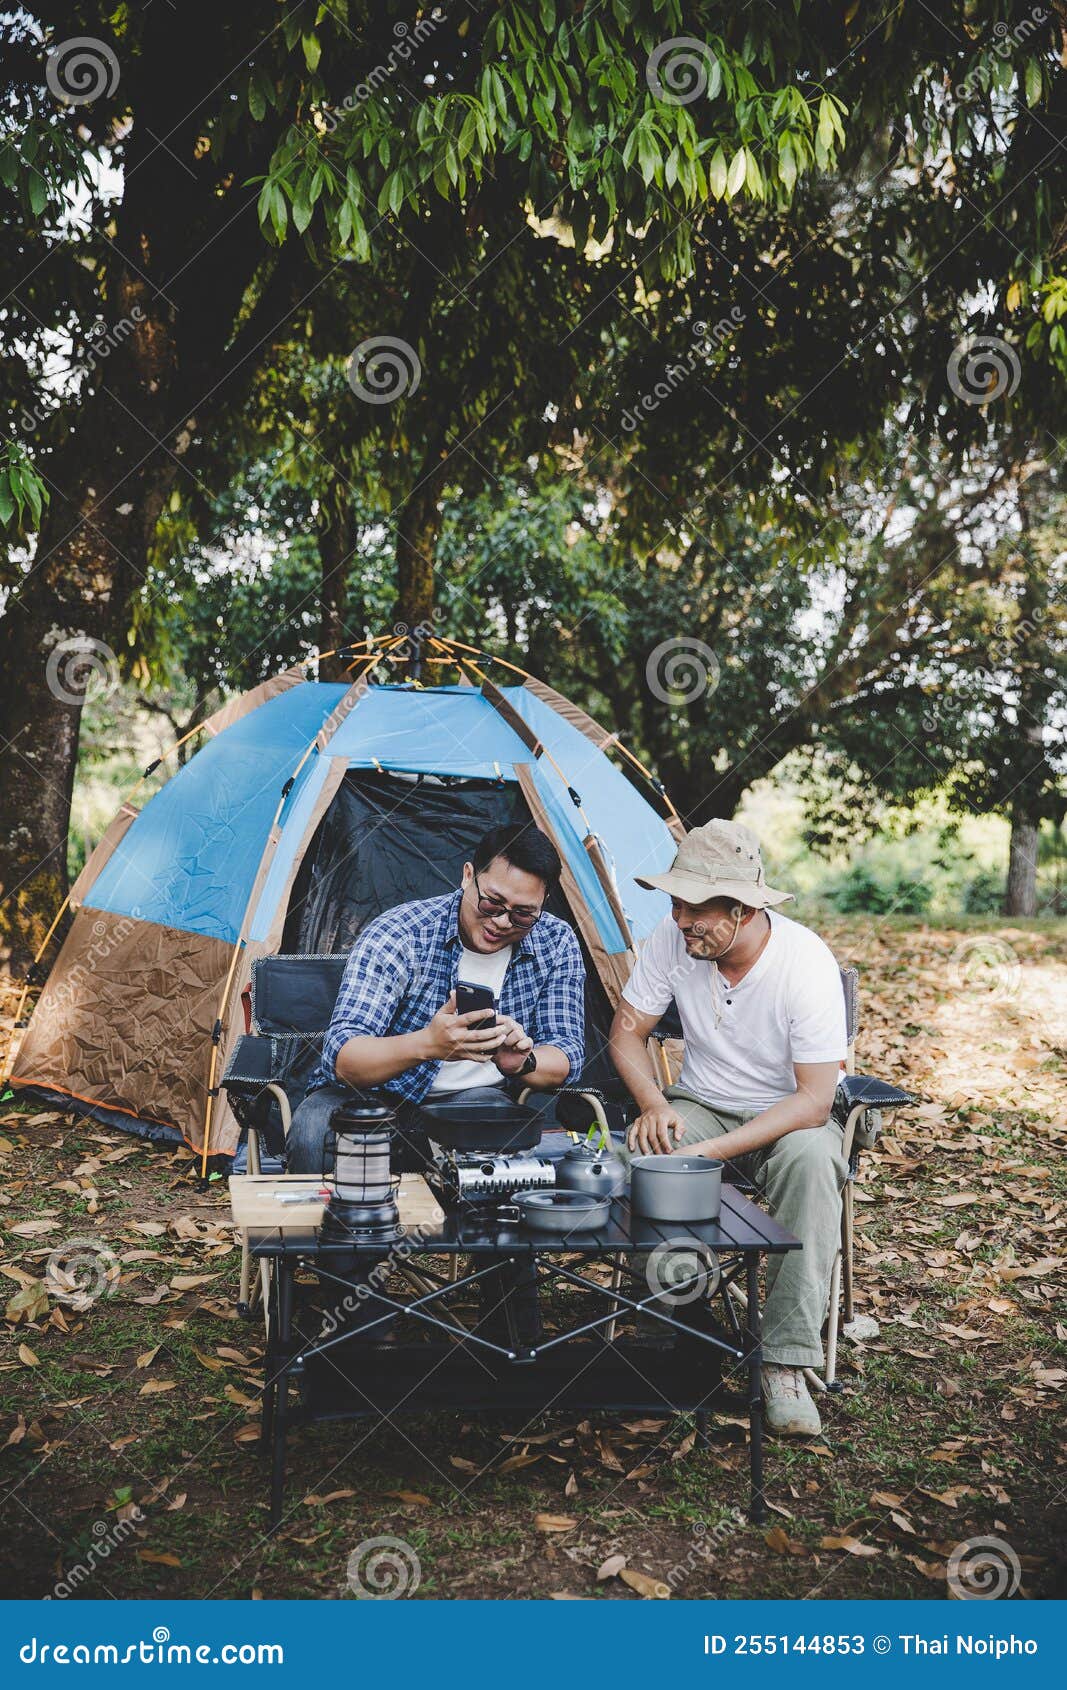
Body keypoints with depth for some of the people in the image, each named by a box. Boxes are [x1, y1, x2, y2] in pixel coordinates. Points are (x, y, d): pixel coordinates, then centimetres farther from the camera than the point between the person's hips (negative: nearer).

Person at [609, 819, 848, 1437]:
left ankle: (786, 1362, -29)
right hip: (701, 1105, 3)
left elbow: (814, 1101, -26)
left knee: (811, 1158, -37)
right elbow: (627, 1030, -1)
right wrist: (654, 1104, -21)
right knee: (644, 1150, -30)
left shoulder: (806, 962, -26)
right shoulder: (674, 940, -15)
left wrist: (711, 1151, -34)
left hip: (788, 1117, -3)